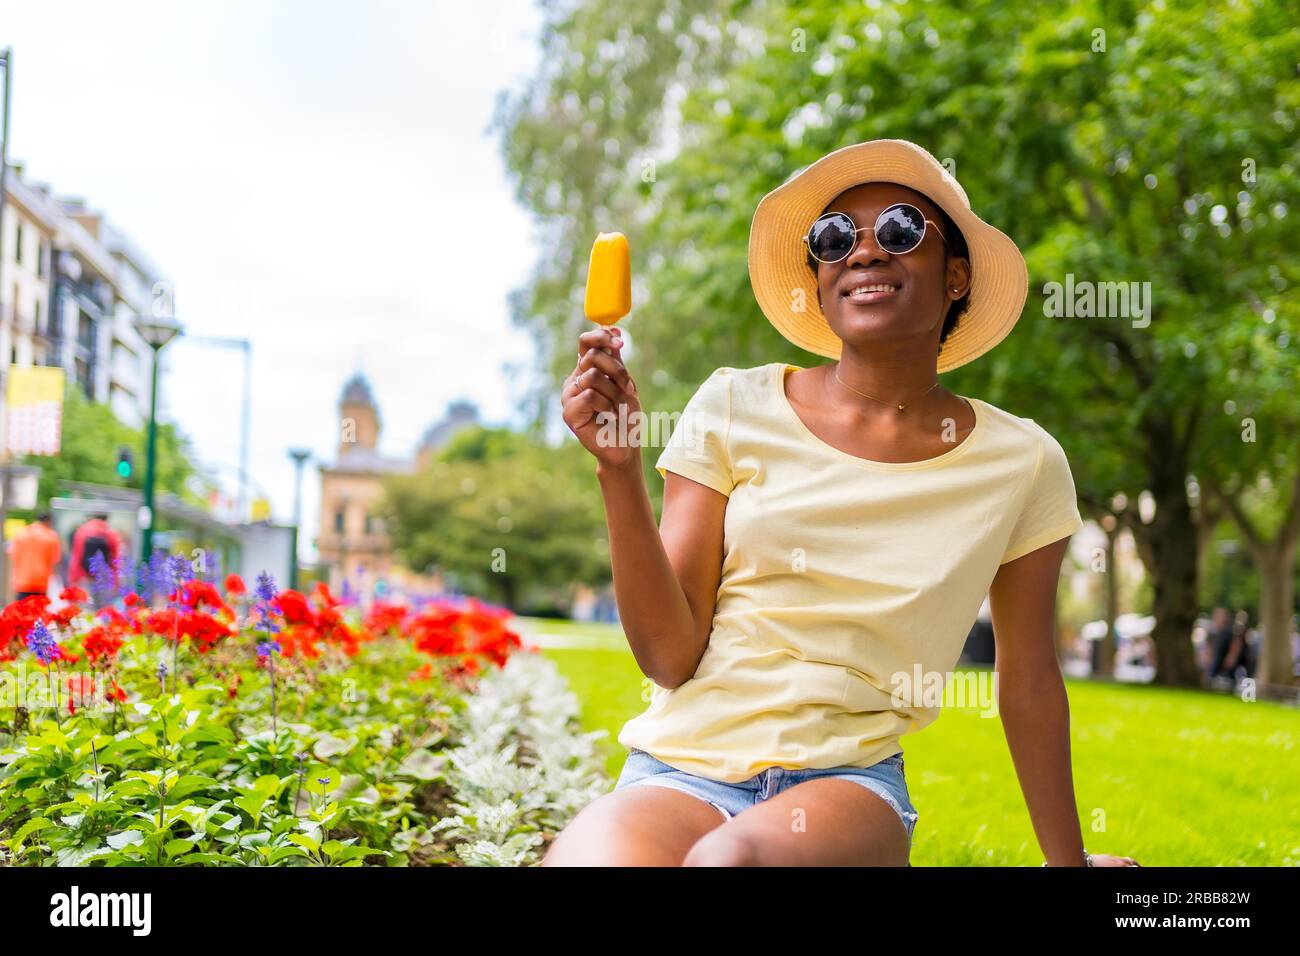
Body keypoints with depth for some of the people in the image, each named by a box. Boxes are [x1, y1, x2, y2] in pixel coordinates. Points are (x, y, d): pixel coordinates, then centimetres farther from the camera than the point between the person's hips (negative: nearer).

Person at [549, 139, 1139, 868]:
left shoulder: (1022, 465, 1)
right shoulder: (736, 409, 1)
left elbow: (1030, 681, 13)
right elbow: (670, 657, -3)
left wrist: (1068, 858, 21)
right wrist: (620, 467, -15)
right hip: (682, 771, 0)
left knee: (731, 857, -35)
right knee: (587, 856, -35)